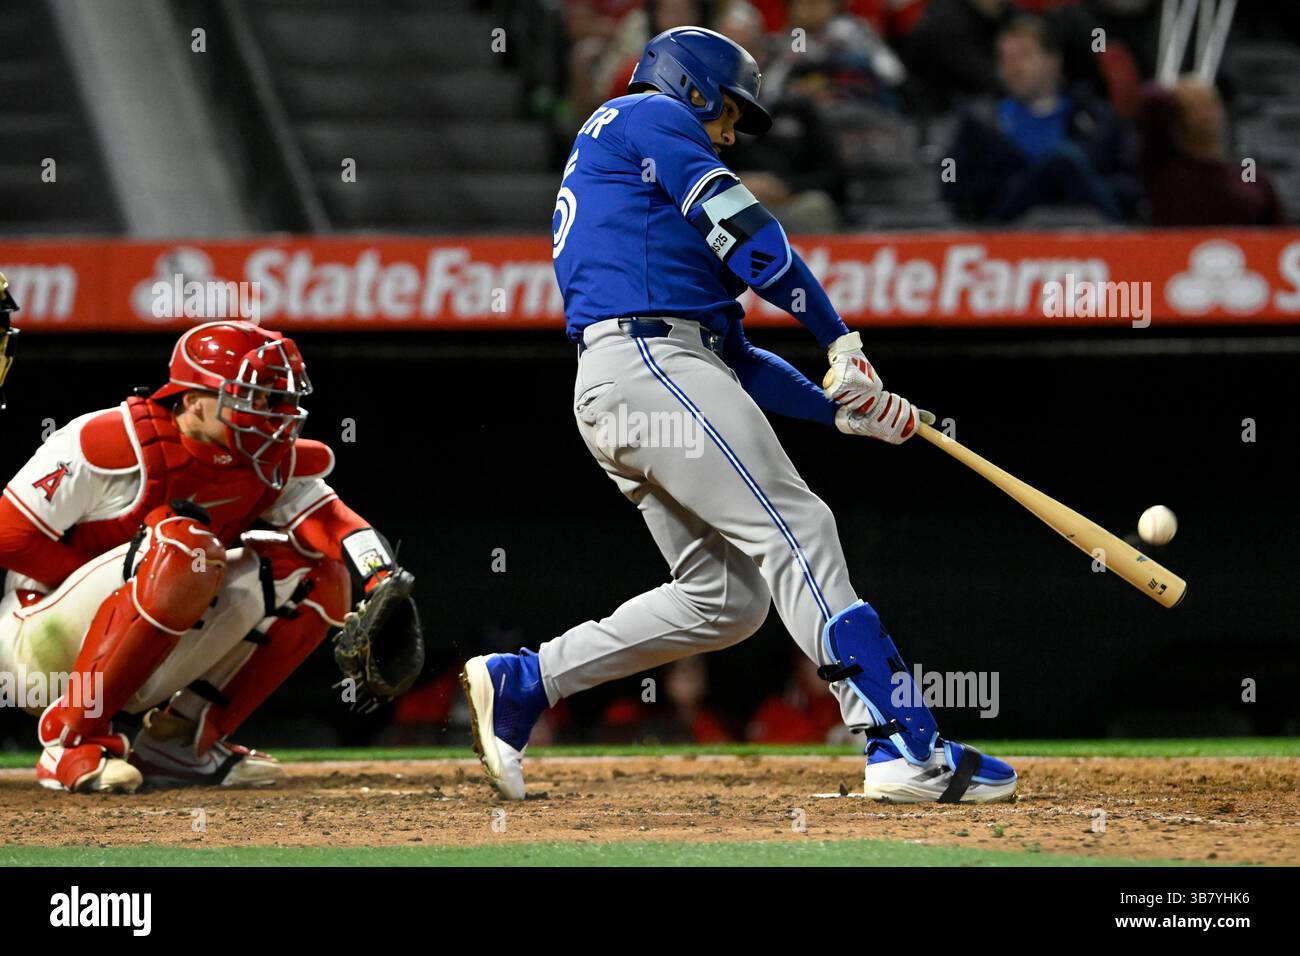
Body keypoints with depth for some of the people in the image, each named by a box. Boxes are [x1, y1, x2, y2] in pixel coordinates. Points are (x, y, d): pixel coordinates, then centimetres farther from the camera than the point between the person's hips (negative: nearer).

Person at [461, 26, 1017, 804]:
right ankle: (906, 748, -24)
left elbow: (734, 361, 28)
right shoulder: (650, 115, 8)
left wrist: (844, 408, 18)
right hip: (647, 361, -10)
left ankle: (521, 682, 10)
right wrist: (841, 339, -1)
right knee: (795, 530, -16)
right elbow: (747, 230, -5)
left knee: (728, 598, 7)